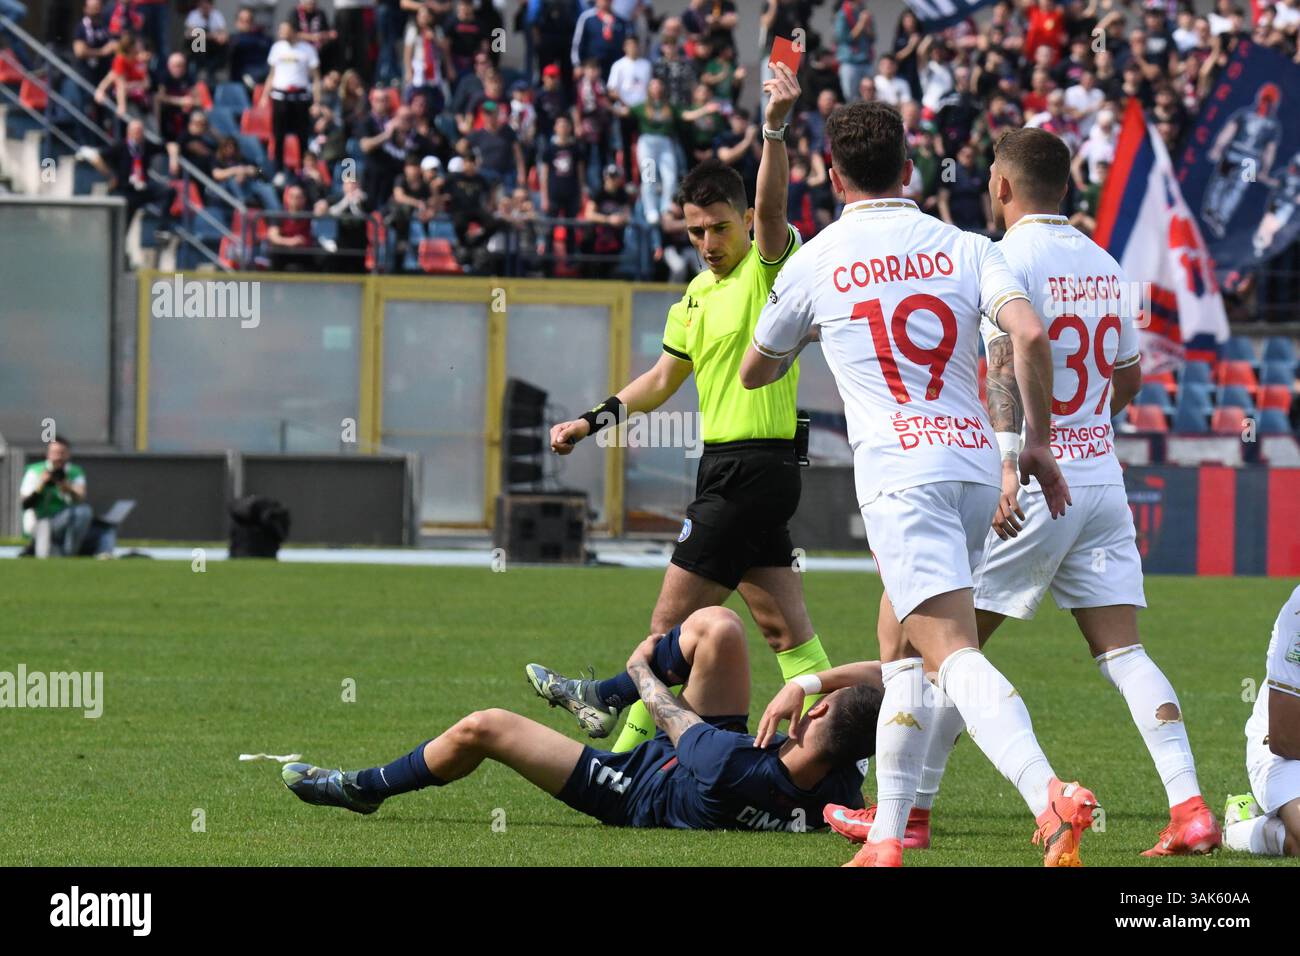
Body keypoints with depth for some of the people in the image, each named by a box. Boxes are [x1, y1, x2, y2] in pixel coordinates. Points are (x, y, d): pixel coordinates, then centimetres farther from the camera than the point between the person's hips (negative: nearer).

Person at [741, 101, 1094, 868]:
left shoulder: (813, 264, 5)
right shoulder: (964, 248, 9)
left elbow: (754, 374, 20)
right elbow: (1029, 332, -8)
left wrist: (805, 335, 41)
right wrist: (1039, 442, 2)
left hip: (899, 473, -5)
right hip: (977, 466, 5)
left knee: (952, 652, -18)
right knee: (900, 650, 20)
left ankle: (1050, 797, -40)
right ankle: (888, 838, 19)